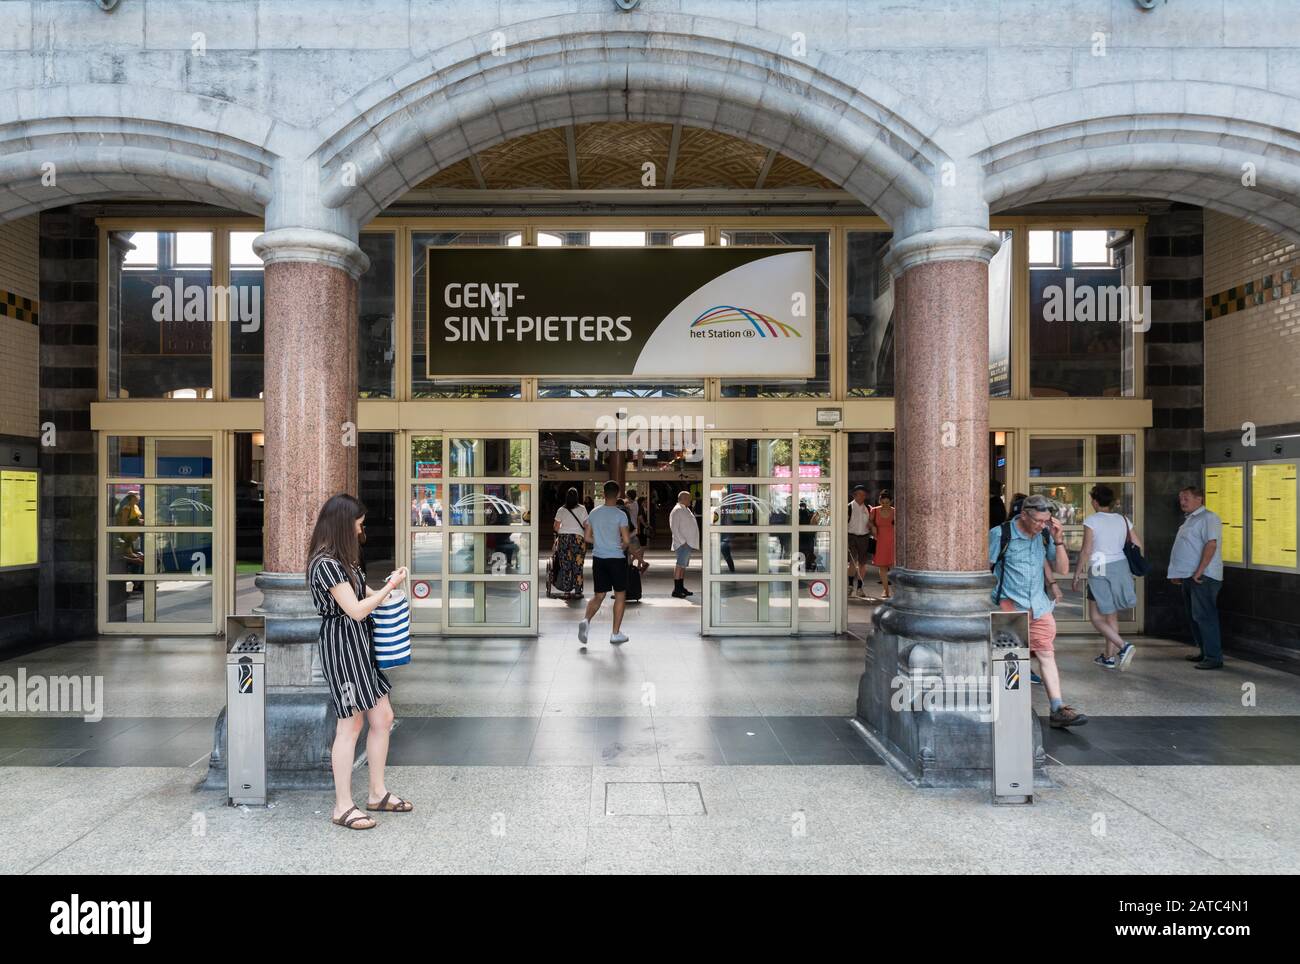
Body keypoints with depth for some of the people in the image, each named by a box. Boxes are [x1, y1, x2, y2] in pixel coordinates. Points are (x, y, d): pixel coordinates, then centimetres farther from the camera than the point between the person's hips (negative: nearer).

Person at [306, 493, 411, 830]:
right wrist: (390, 587, -11)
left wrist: (383, 588, 11)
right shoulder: (325, 563, -18)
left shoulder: (340, 559, 12)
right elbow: (356, 610, -20)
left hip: (360, 645, 10)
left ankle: (378, 794, 24)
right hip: (341, 646, -10)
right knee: (350, 725, -1)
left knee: (383, 717, 12)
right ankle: (343, 807, 10)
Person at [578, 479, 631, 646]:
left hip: (598, 558, 4)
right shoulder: (620, 515, -10)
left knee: (599, 595, 12)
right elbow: (626, 540, -13)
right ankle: (616, 633, 11)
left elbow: (587, 537, 7)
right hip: (616, 558, -4)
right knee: (620, 595, 9)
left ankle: (586, 620, -14)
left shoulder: (594, 512, 4)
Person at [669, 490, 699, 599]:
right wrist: (683, 541, -19)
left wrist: (689, 542, 17)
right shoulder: (677, 510, -11)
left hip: (688, 543, 10)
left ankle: (681, 588, 17)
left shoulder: (686, 510, 19)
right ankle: (676, 590, -13)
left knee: (683, 565, 12)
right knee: (680, 565, -12)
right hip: (682, 543, -10)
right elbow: (674, 528, -17)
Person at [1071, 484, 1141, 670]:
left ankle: (1123, 646, -17)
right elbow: (1138, 545, 6)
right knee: (1112, 615, 16)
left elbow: (1086, 551, -13)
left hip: (1100, 571, -6)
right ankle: (1109, 657, 23)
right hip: (1121, 568, 6)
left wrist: (1077, 575, -6)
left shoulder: (1091, 521, -11)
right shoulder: (1123, 519, 5)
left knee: (1096, 617, 2)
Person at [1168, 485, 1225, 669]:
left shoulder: (1208, 518, -12)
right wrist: (1177, 573, 19)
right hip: (1188, 577, 10)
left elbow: (1211, 545, -22)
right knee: (1194, 616, 15)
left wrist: (1199, 571, -25)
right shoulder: (1190, 520, 19)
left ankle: (1214, 657, -5)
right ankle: (1203, 652, 24)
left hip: (1202, 578, -10)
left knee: (1204, 616, -9)